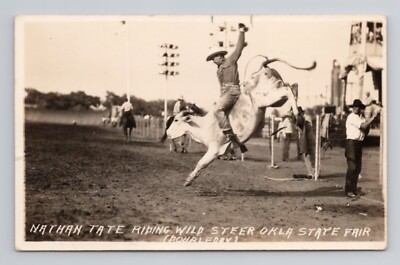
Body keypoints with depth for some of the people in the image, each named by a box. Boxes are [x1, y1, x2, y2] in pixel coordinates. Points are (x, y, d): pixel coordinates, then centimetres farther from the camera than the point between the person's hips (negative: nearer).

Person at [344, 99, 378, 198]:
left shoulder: (361, 117, 15)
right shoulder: (352, 117, -9)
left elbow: (365, 131, 14)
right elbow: (363, 126, -18)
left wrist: (368, 123, -3)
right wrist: (373, 117, -17)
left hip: (359, 143, 8)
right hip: (351, 143, -8)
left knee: (357, 168, 10)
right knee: (352, 167, -12)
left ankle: (353, 189, 18)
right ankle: (349, 190, -9)